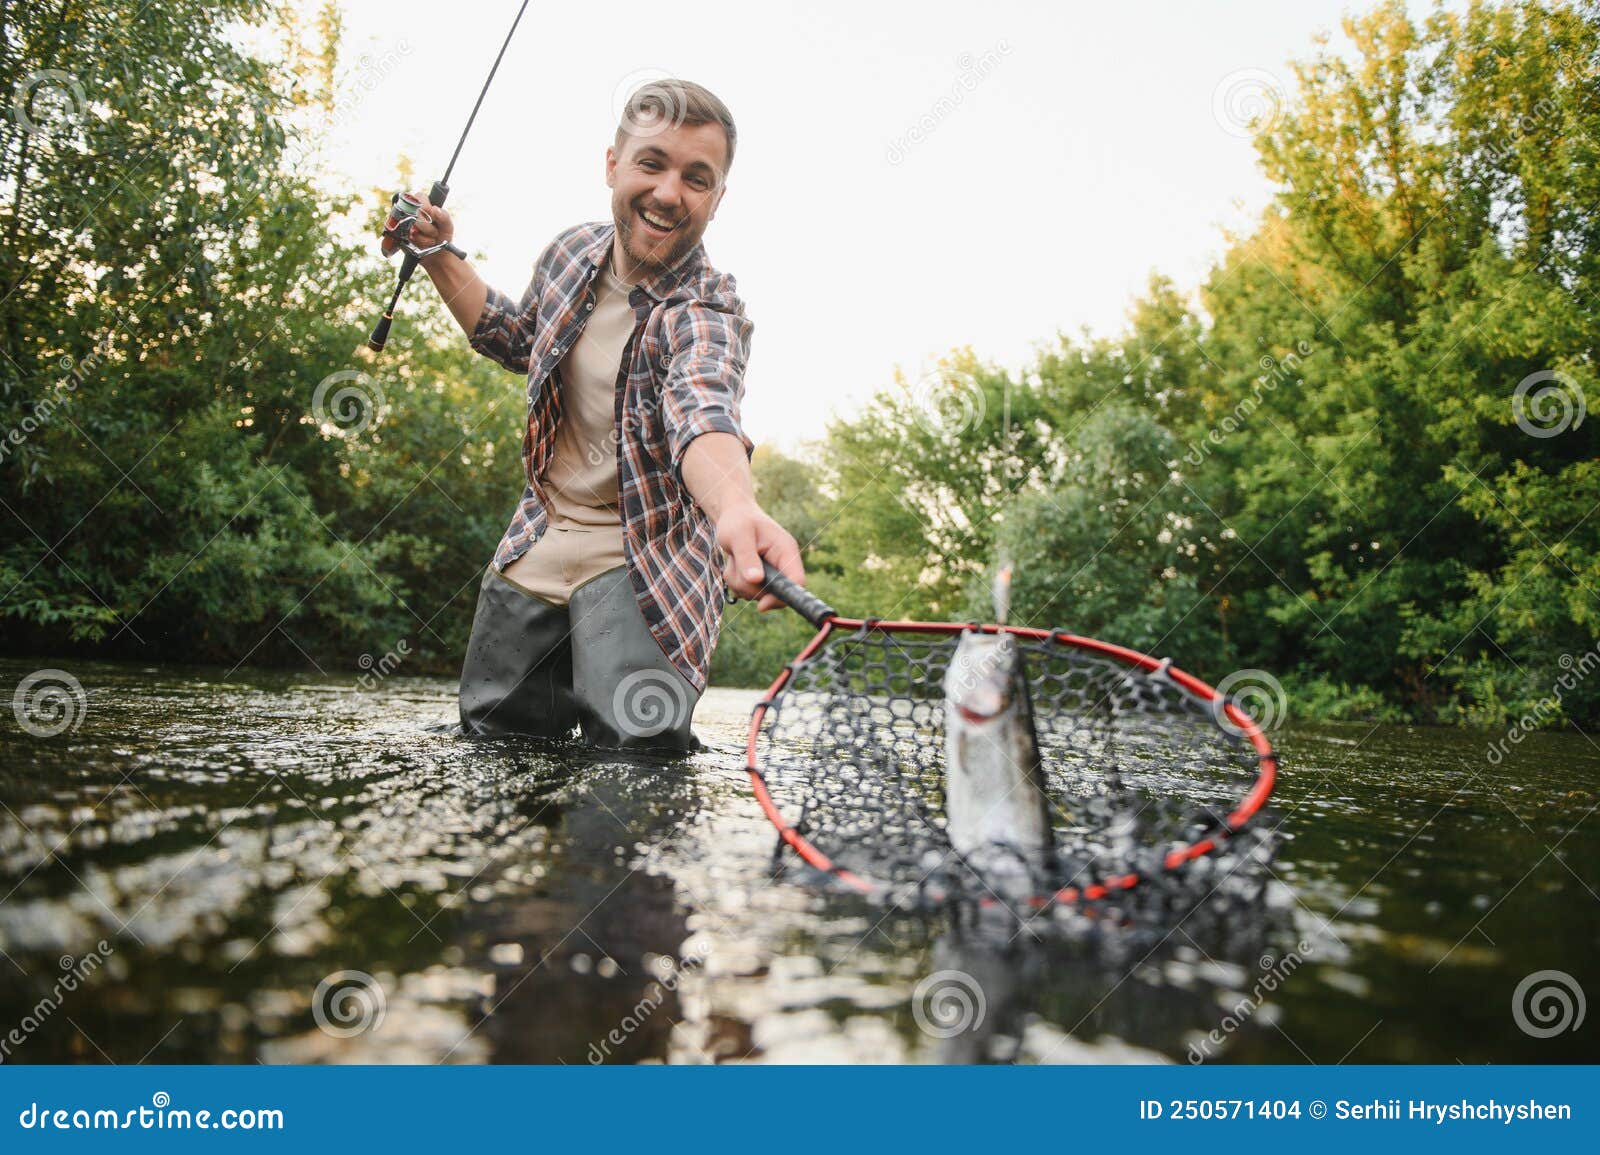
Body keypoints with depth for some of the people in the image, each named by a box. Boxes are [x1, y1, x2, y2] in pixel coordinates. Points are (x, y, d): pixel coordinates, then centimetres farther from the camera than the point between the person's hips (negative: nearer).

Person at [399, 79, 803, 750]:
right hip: (539, 542, 5)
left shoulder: (709, 312, -21)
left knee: (639, 742, -21)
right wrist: (444, 261, 8)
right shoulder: (572, 252, -2)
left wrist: (737, 507, -67)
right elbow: (518, 341, 20)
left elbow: (701, 409, -46)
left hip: (642, 554, -5)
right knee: (492, 729, 9)